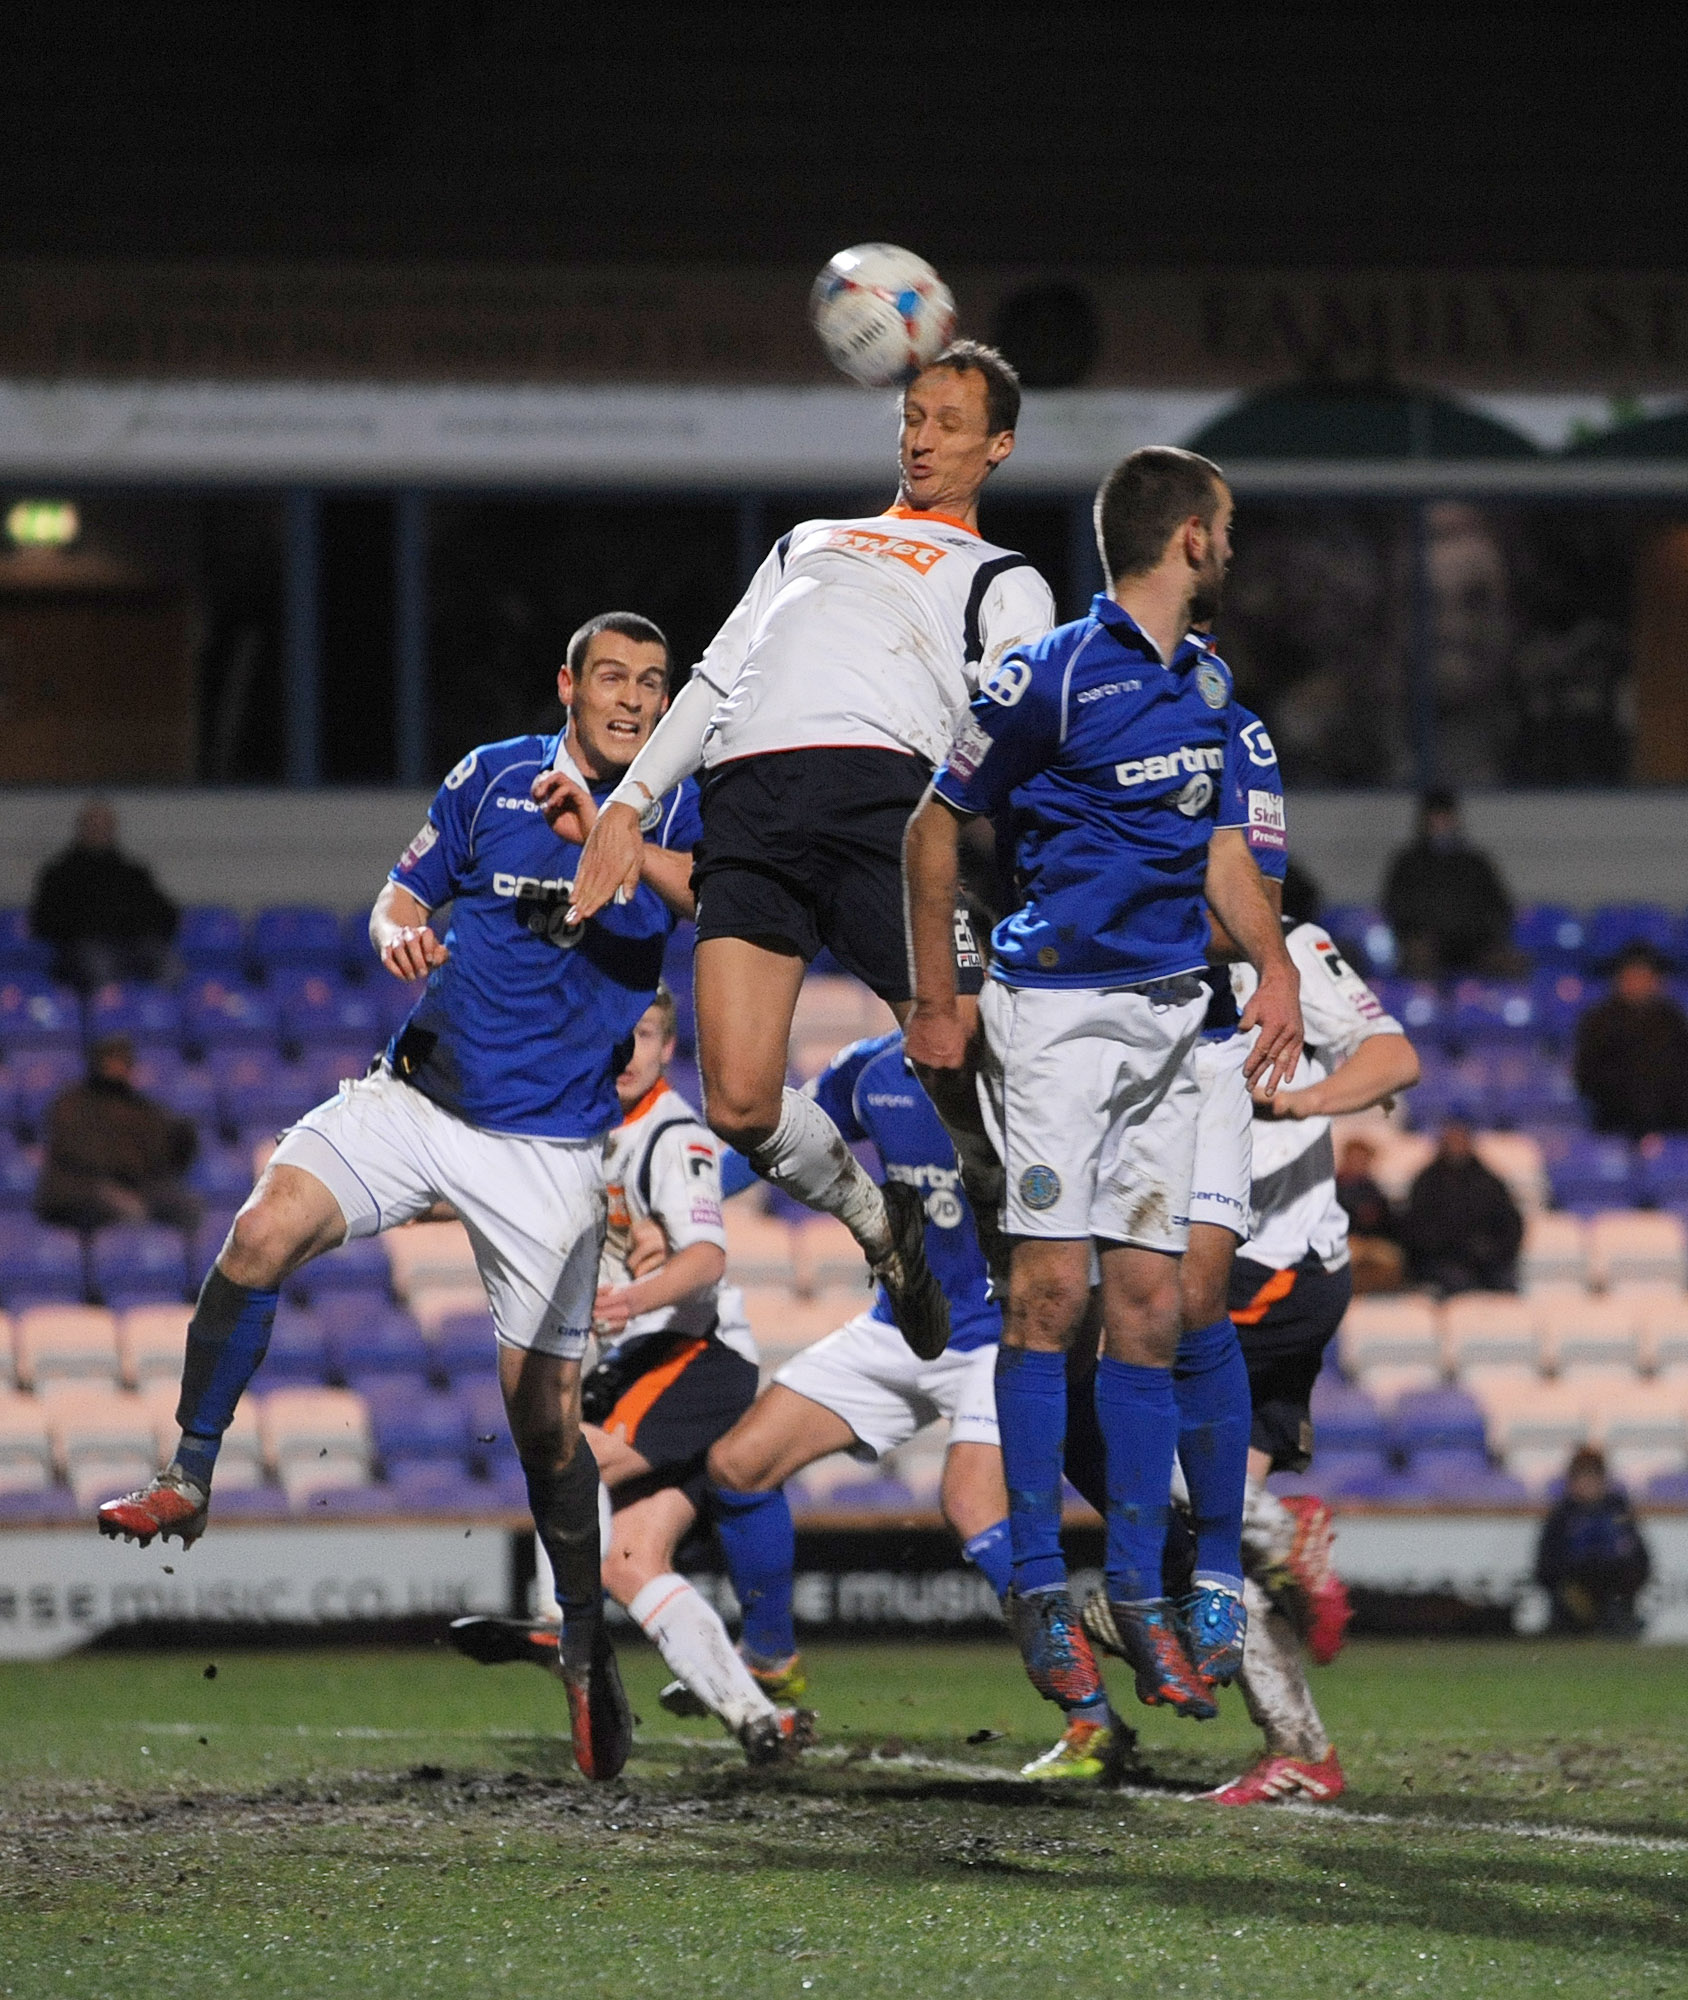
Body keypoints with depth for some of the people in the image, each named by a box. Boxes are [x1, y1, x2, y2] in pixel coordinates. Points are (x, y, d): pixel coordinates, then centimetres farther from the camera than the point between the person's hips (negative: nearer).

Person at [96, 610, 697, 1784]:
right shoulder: (495, 775, 5)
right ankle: (190, 1478, -10)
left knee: (543, 1408, -2)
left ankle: (588, 1650, 15)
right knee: (263, 1234, -23)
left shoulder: (678, 812, -2)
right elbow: (404, 895, 14)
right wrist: (398, 932, -11)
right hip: (420, 1100, 2)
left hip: (551, 1147, -2)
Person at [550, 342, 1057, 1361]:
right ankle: (881, 1224, 14)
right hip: (746, 808, 3)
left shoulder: (1004, 581, 23)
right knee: (742, 1103, -12)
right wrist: (626, 804, 19)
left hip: (883, 791, -3)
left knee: (971, 1079, -15)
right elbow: (715, 680, 33)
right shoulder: (808, 543, 37)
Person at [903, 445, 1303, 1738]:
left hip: (1172, 1011, 6)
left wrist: (1276, 967, 6)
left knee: (1148, 1301, 4)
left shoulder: (1207, 678, 13)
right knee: (1051, 1289, -9)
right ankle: (1039, 1588, -4)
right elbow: (936, 830, -2)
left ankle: (1142, 1587, 8)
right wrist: (936, 1005, -4)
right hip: (1059, 1009, -6)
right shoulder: (1051, 679, -10)